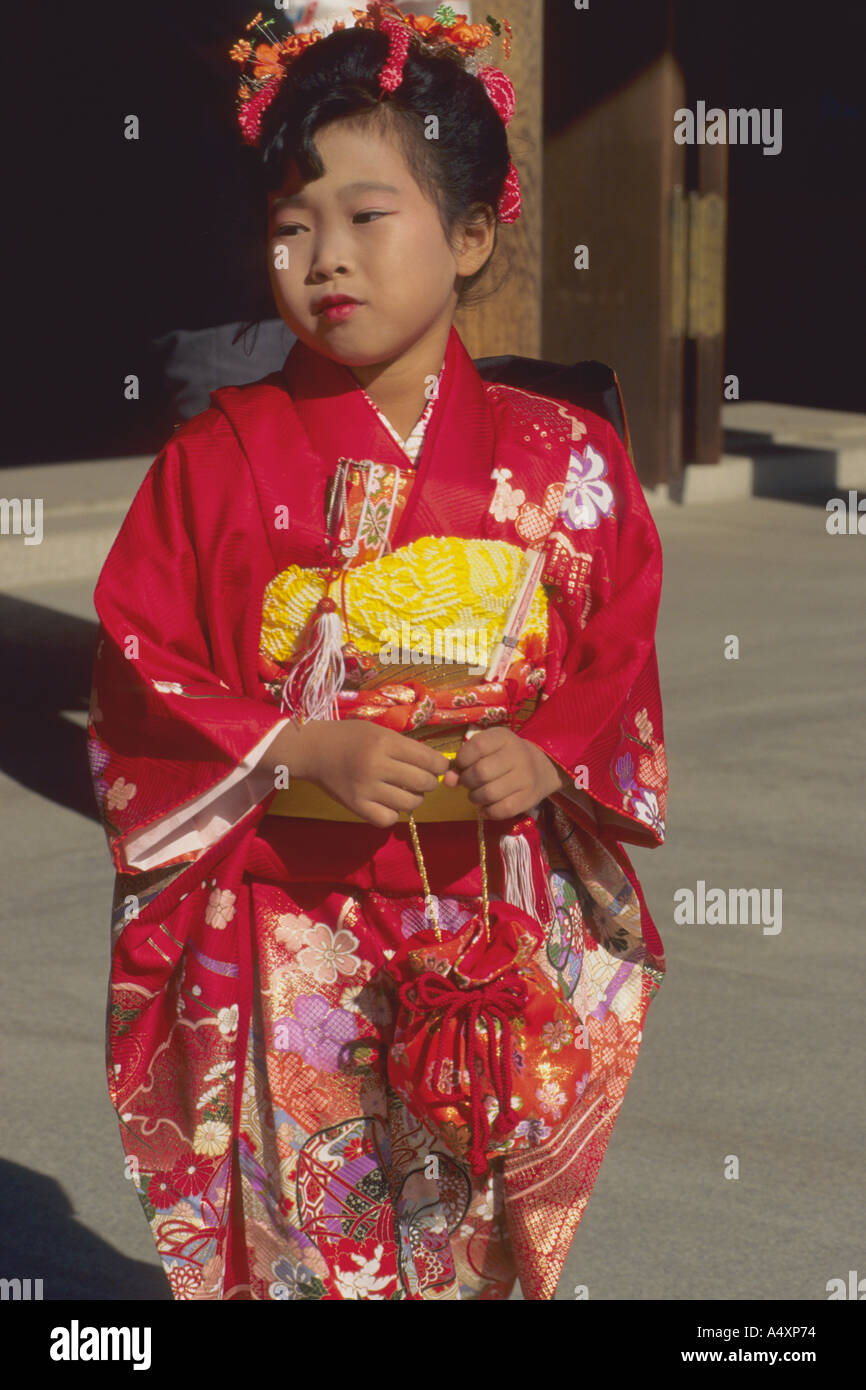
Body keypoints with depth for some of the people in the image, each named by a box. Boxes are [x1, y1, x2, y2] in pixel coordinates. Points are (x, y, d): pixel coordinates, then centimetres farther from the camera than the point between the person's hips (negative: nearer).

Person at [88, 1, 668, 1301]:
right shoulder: (221, 459, -4)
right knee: (296, 1237, 7)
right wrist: (309, 752, -17)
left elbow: (627, 656, 4)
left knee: (475, 1239, 12)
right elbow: (138, 670, -4)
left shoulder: (561, 459, -1)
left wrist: (545, 758, -15)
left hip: (500, 918, 1)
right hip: (284, 936, -1)